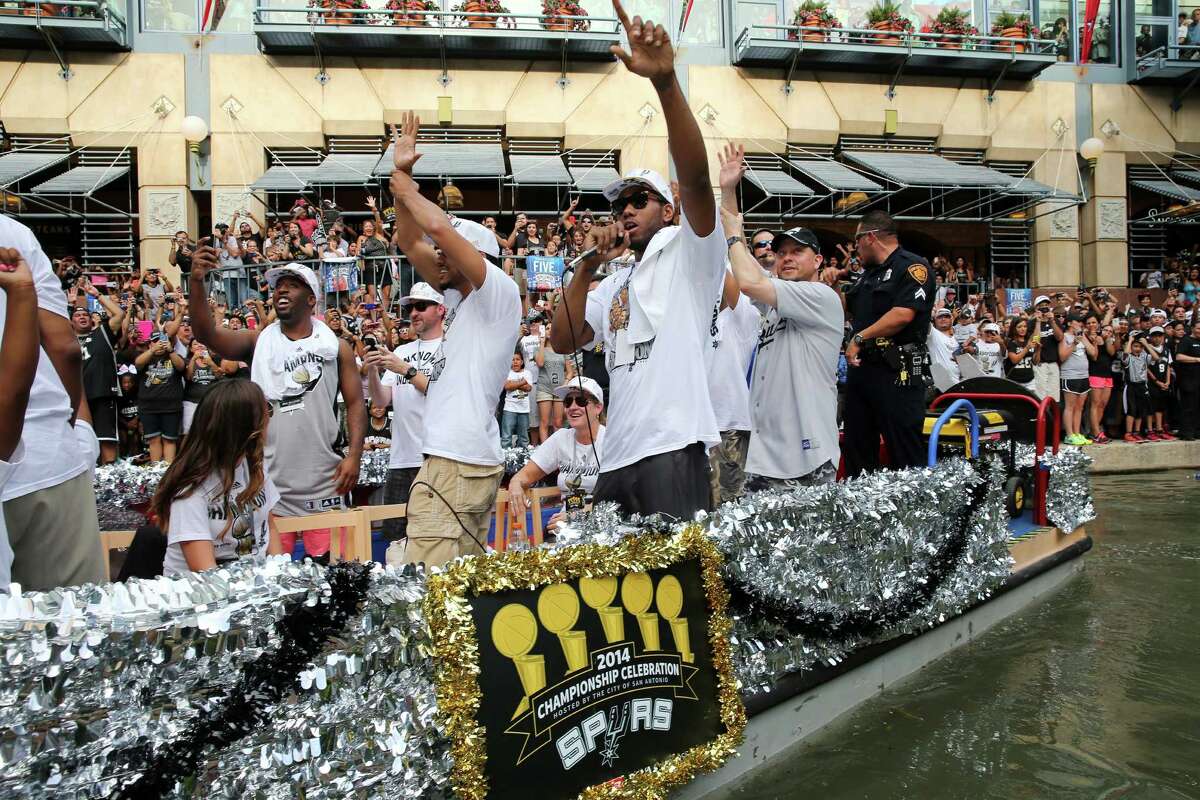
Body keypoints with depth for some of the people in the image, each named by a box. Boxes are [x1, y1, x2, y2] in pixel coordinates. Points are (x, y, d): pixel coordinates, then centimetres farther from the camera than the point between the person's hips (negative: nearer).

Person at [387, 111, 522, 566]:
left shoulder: (500, 293, -5)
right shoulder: (460, 300, 19)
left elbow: (439, 228, -17)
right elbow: (410, 242, 22)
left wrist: (407, 191, 0)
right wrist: (401, 173, 19)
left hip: (458, 461, -10)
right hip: (471, 459, 10)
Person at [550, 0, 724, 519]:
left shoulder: (689, 253, 4)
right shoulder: (613, 286, 25)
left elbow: (694, 178, -14)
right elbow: (563, 341, 15)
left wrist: (665, 81, -26)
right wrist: (588, 266, 7)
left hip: (673, 449, -7)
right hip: (616, 456, 7)